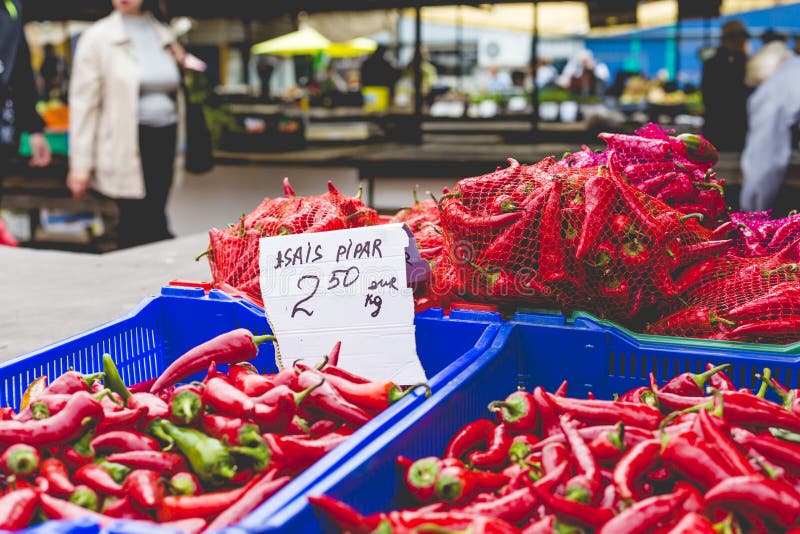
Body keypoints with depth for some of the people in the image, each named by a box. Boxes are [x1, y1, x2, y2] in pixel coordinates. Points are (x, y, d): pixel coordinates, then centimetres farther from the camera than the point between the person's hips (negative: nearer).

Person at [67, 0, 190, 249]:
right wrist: (80, 165, -8)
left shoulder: (163, 34, 12)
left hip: (165, 142, 5)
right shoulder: (97, 37, -2)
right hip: (128, 143, -5)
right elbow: (83, 102, -5)